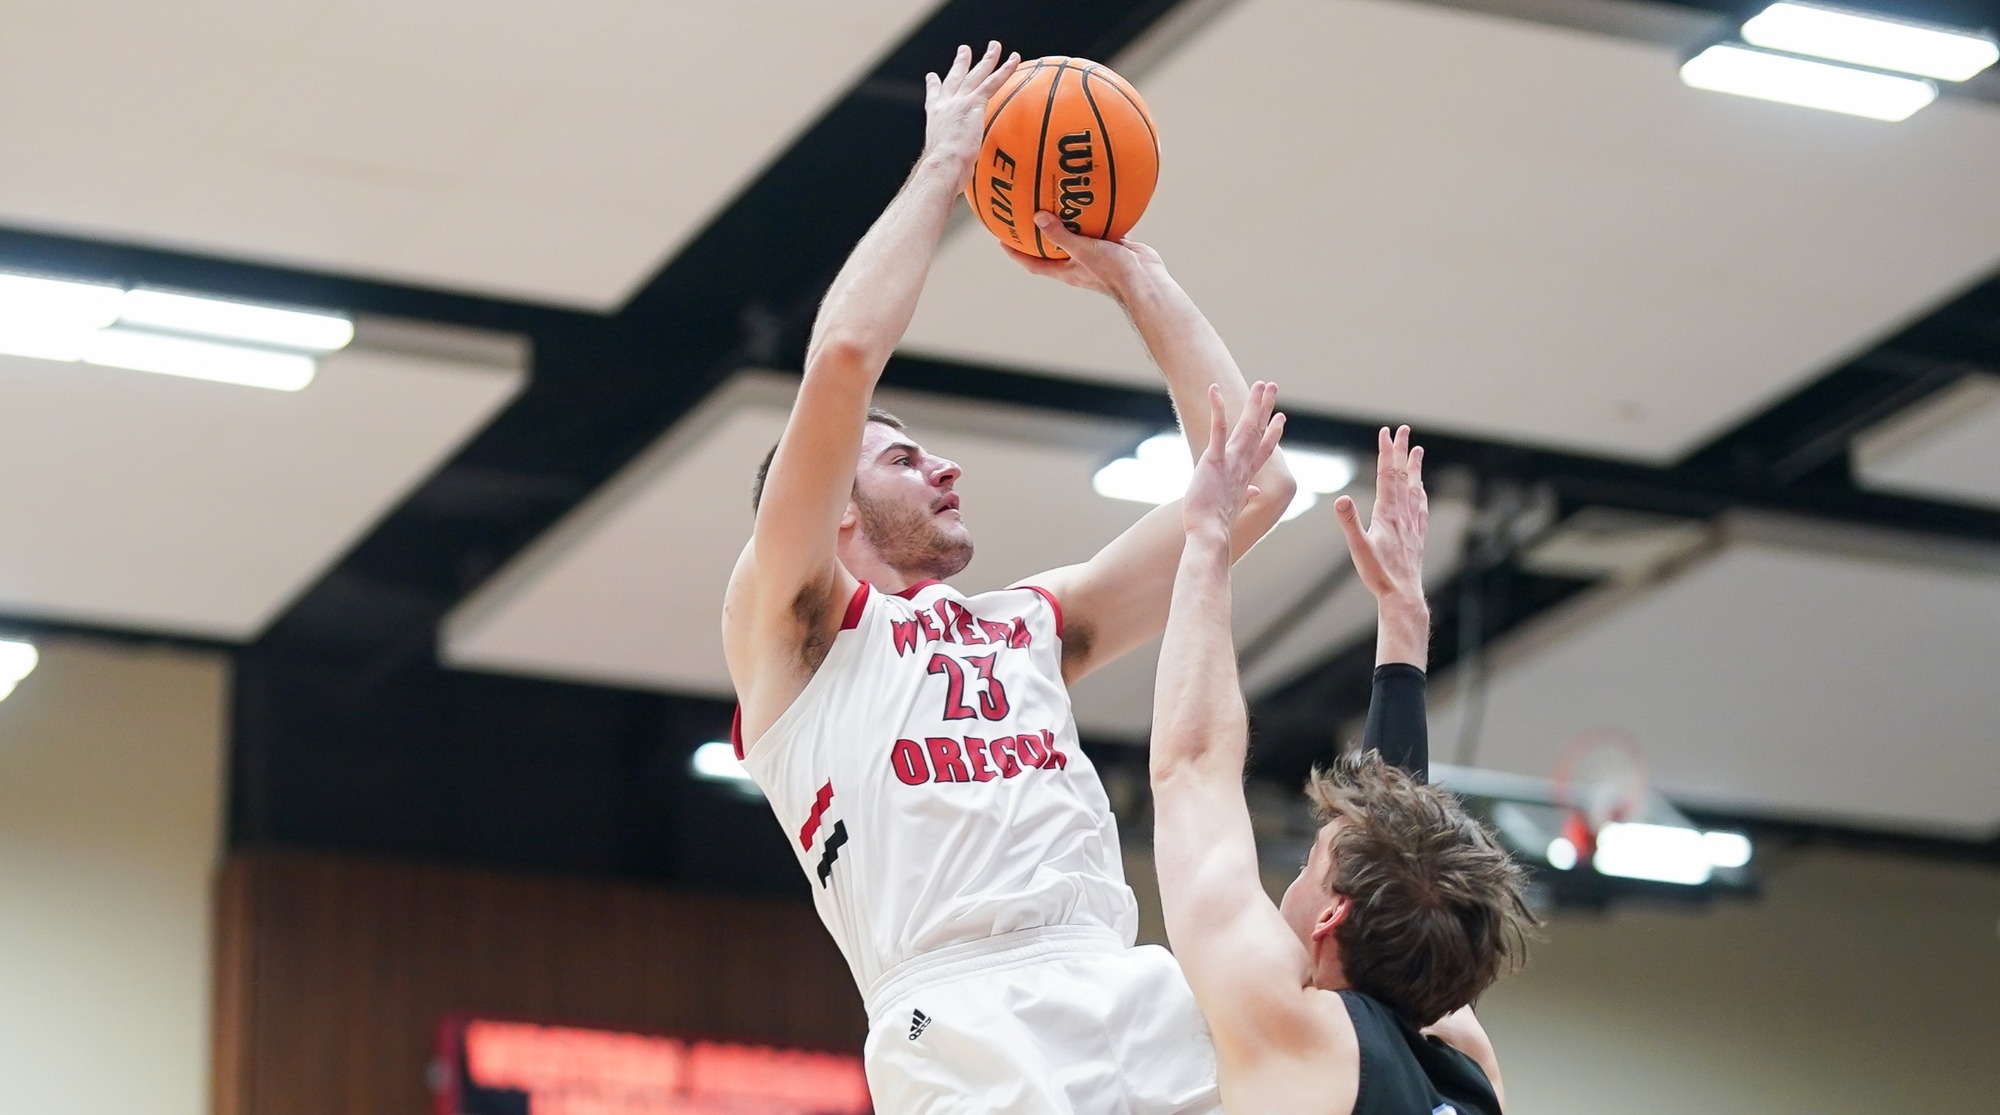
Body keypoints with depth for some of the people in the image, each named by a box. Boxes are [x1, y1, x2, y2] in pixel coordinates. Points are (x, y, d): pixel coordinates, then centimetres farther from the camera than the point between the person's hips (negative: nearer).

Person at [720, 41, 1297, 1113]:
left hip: (1142, 1003, 6)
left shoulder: (1036, 623, 31)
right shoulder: (790, 625, 15)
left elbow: (1250, 483, 28)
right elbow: (843, 360, 1)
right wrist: (944, 163, 12)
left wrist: (1136, 279, 29)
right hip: (968, 1029, -6)